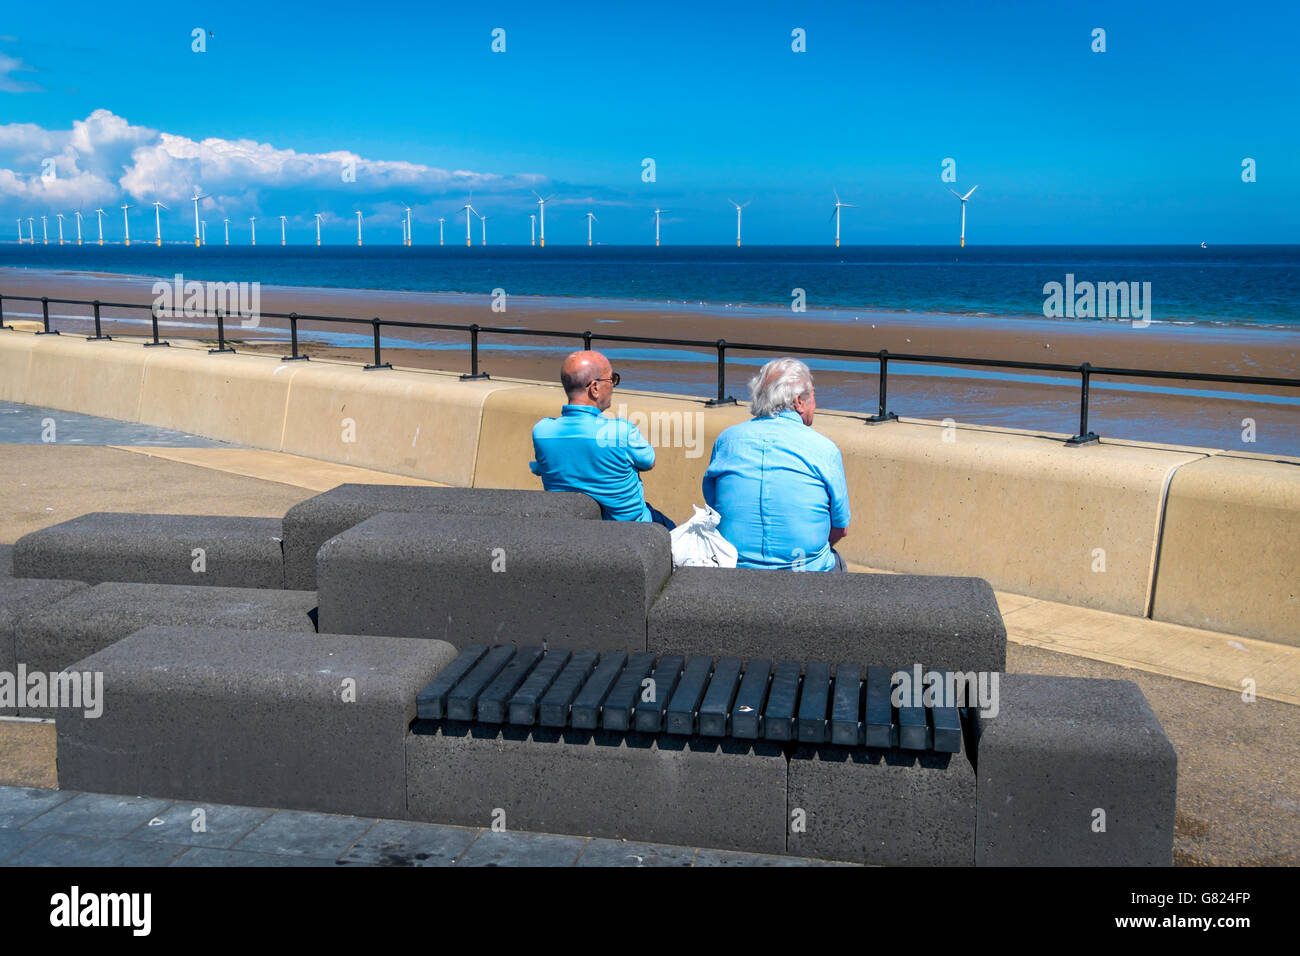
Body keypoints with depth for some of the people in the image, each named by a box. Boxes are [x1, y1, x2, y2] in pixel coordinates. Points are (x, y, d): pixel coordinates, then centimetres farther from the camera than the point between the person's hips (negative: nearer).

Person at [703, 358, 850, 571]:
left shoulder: (726, 439, 1)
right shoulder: (825, 449, -6)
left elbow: (711, 504, 11)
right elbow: (841, 528, 1)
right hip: (807, 572, -3)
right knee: (836, 561, 31)